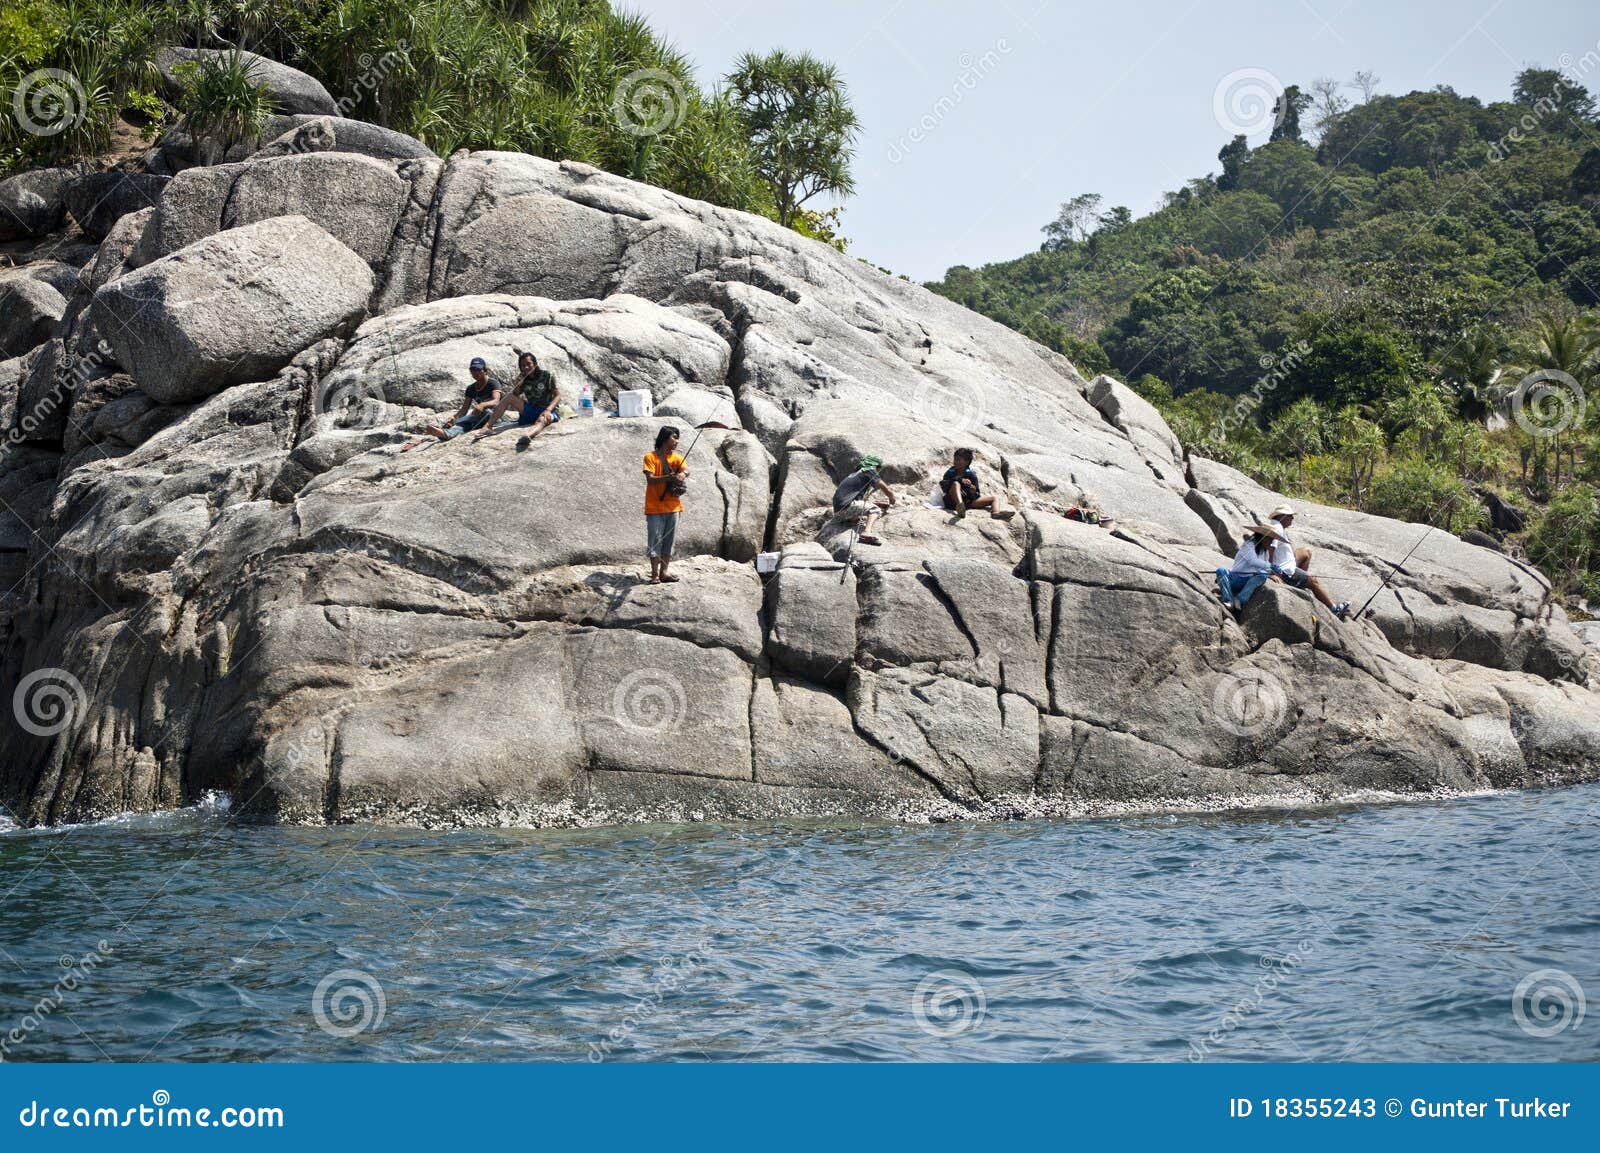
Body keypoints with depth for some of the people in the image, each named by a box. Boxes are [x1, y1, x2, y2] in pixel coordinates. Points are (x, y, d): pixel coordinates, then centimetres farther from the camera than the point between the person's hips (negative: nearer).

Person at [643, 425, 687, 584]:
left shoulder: (676, 458, 10)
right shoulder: (650, 457, -4)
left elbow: (686, 470, -10)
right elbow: (650, 479, -15)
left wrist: (683, 474, -35)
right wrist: (668, 477, -31)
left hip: (673, 506, 5)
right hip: (655, 507, -5)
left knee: (668, 541, 8)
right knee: (655, 541, -4)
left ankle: (664, 572, 14)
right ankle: (655, 574, 0)